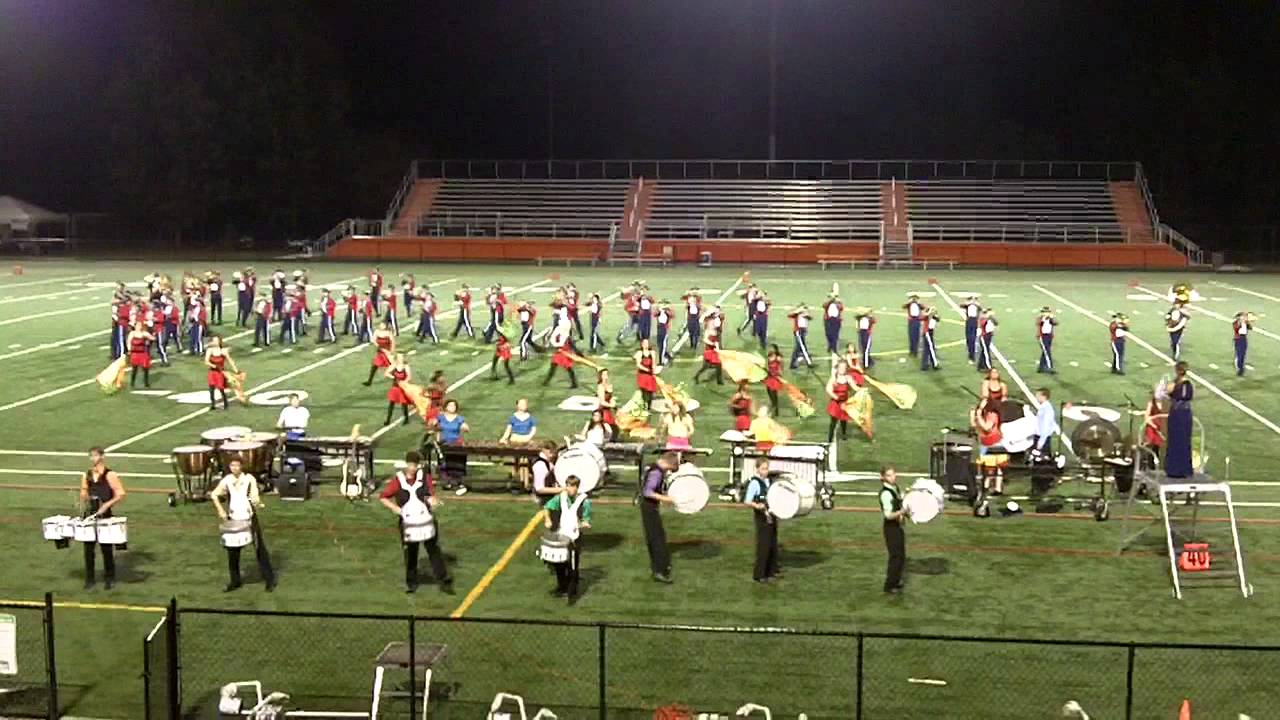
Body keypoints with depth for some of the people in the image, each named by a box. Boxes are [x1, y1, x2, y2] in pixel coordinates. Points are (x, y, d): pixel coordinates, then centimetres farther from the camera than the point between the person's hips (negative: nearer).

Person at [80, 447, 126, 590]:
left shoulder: (110, 475, -8)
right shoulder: (86, 475, 8)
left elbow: (121, 495, -10)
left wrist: (107, 505, -20)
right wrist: (83, 500, 0)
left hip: (105, 516, -5)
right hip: (89, 516, 5)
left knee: (106, 548, 2)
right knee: (88, 548, 6)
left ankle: (109, 579, 13)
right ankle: (89, 578, 16)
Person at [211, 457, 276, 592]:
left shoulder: (249, 479, -6)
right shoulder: (226, 481, 2)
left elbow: (255, 497, -8)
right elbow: (214, 495, 11)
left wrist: (256, 503, -26)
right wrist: (221, 510, 1)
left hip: (250, 519, -3)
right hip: (233, 520, 3)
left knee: (260, 548, -2)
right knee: (232, 551, 7)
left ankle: (269, 579, 4)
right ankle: (235, 581, 21)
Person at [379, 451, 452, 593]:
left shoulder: (425, 477, 1)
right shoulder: (397, 480, -4)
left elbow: (432, 494, 4)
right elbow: (383, 498, 0)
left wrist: (433, 500, -18)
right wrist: (394, 507, -15)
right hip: (408, 523, 0)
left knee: (434, 551, 0)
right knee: (410, 554, 8)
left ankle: (444, 582, 5)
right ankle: (411, 583, 25)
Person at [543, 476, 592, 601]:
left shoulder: (584, 501, -5)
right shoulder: (560, 497, 3)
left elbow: (586, 520, 0)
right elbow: (547, 507, 2)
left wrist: (584, 524, -21)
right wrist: (548, 519, -13)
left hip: (574, 537, -3)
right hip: (560, 536, 3)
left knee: (573, 566, -4)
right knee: (559, 564, 12)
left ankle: (572, 592, 5)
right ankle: (562, 588, 29)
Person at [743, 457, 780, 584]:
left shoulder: (769, 481, 9)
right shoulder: (754, 483, -14)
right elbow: (746, 501, -21)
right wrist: (757, 506, -37)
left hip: (772, 515, 8)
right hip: (762, 517, -8)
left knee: (773, 544, 14)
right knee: (763, 545, -8)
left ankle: (771, 571, 27)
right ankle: (759, 575, -1)